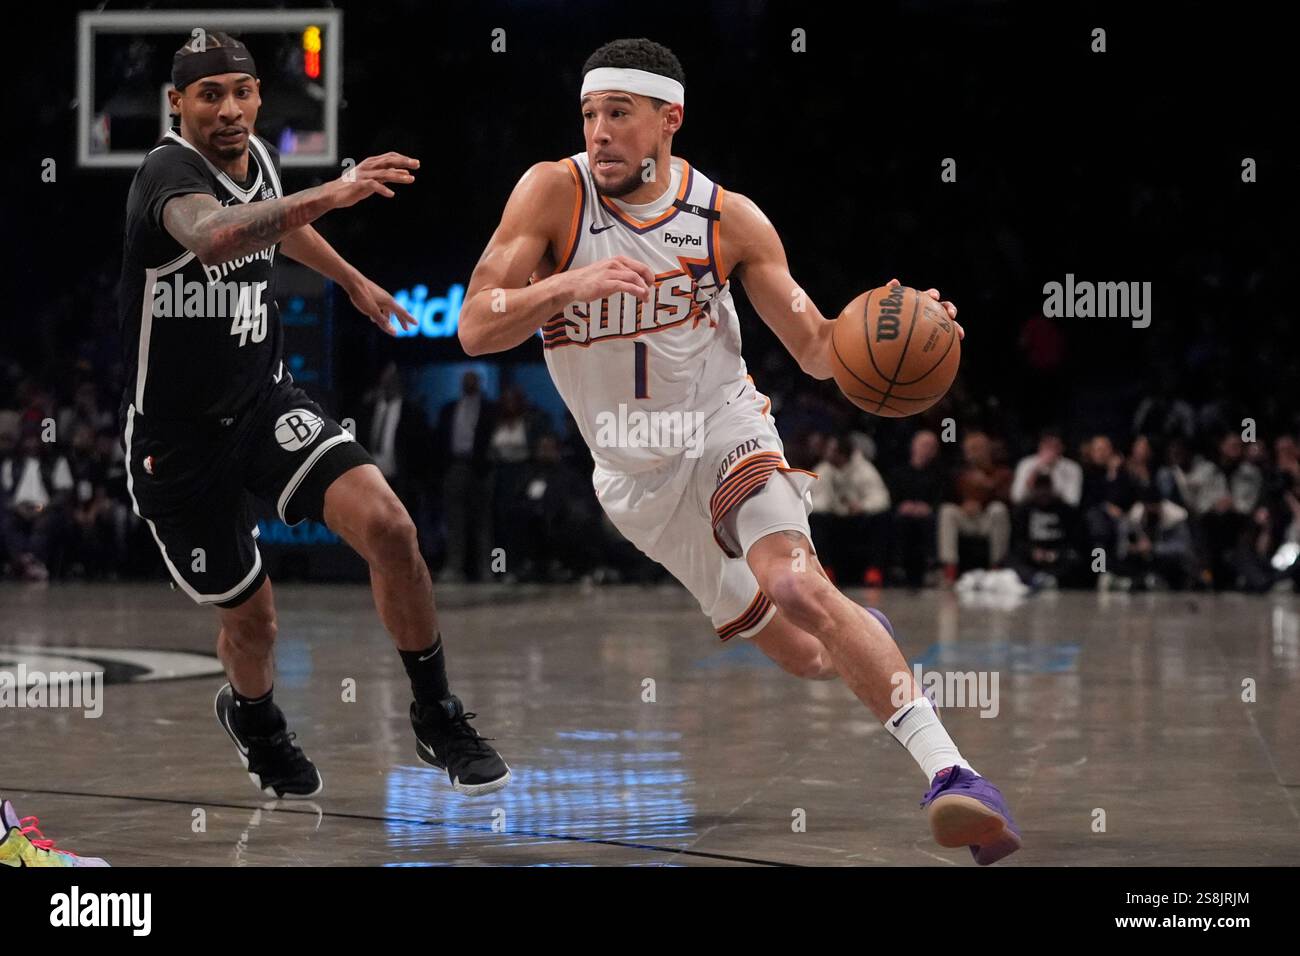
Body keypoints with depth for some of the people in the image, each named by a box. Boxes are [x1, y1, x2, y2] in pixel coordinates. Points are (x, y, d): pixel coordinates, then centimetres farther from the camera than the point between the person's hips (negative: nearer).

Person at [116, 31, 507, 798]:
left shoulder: (259, 159, 0)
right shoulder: (169, 172, -23)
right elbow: (212, 238, -49)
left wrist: (352, 279, 37)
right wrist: (328, 195, -62)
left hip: (265, 400, 5)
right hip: (177, 437, -5)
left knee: (387, 524, -20)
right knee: (251, 618, 8)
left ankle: (437, 717, -3)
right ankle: (254, 719, 45)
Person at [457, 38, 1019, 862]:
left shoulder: (728, 219, -11)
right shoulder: (554, 193, -14)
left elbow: (817, 350, -5)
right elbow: (476, 329, -20)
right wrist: (571, 284, -37)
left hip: (726, 433, -2)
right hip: (637, 477, 2)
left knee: (796, 584, -32)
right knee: (805, 657, 10)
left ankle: (950, 771, -36)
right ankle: (865, 634, 49)